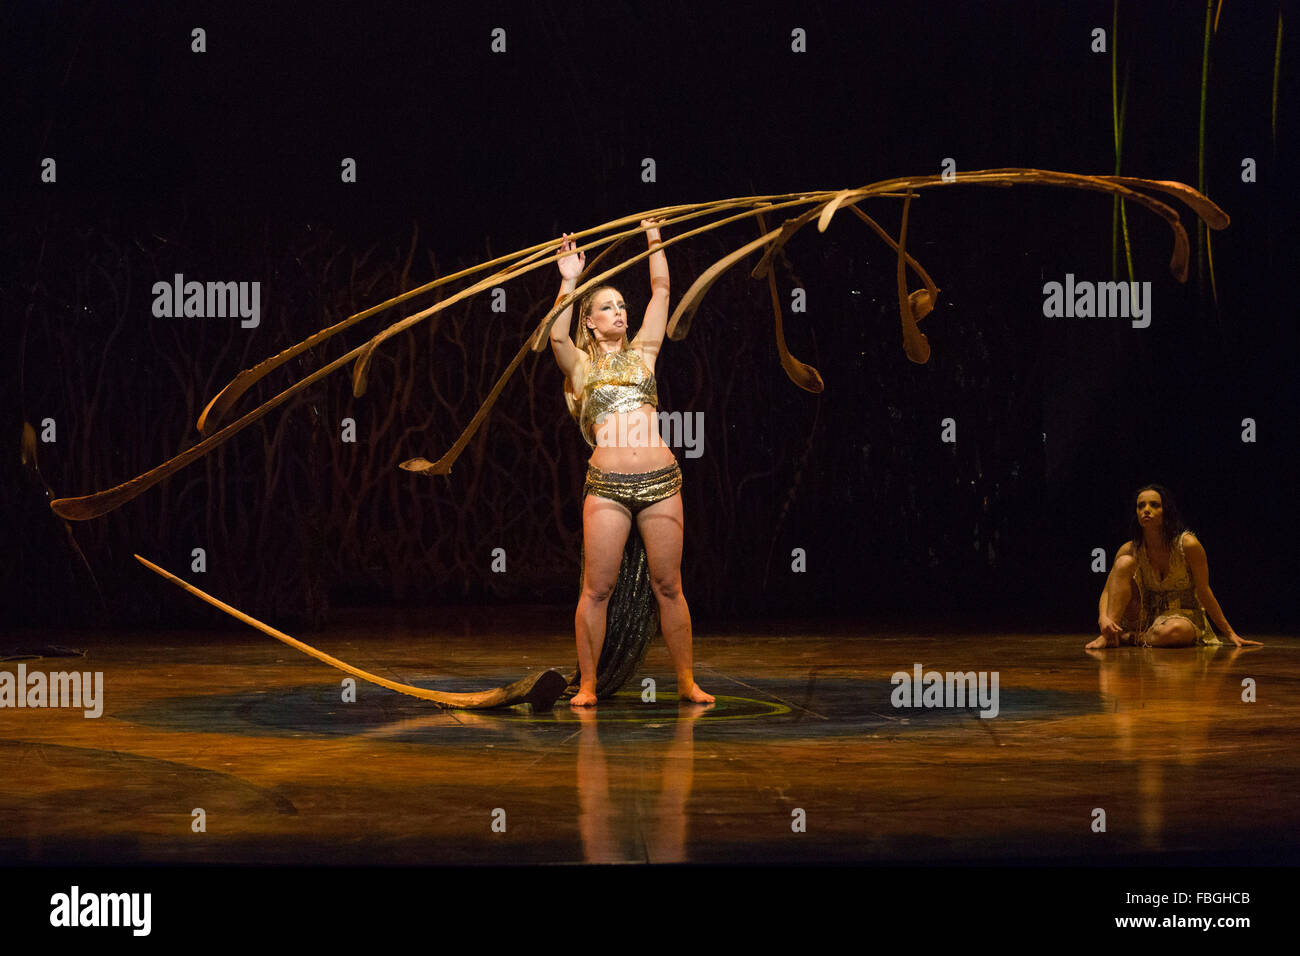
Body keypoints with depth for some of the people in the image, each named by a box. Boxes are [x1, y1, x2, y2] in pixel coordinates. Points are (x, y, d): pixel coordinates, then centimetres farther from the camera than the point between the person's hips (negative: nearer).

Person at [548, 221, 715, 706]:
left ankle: (686, 681, 12)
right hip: (607, 485, -2)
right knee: (598, 588, -2)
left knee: (667, 586, 5)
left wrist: (655, 241, 14)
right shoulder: (580, 365, 9)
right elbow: (557, 337, -12)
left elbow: (661, 291, 16)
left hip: (660, 482, 2)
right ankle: (588, 684, 6)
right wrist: (568, 282, -14)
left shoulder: (642, 352, 17)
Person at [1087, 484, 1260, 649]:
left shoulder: (1188, 545, -17)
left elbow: (1204, 593, -10)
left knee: (1175, 631, -42)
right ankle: (1109, 635, -25)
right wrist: (1104, 619, -30)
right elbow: (1107, 591, -8)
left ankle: (1128, 638, -14)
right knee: (1124, 562, -18)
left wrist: (1230, 633, -7)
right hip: (1146, 617, 3)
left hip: (1183, 616, -3)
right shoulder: (1130, 550, -7)